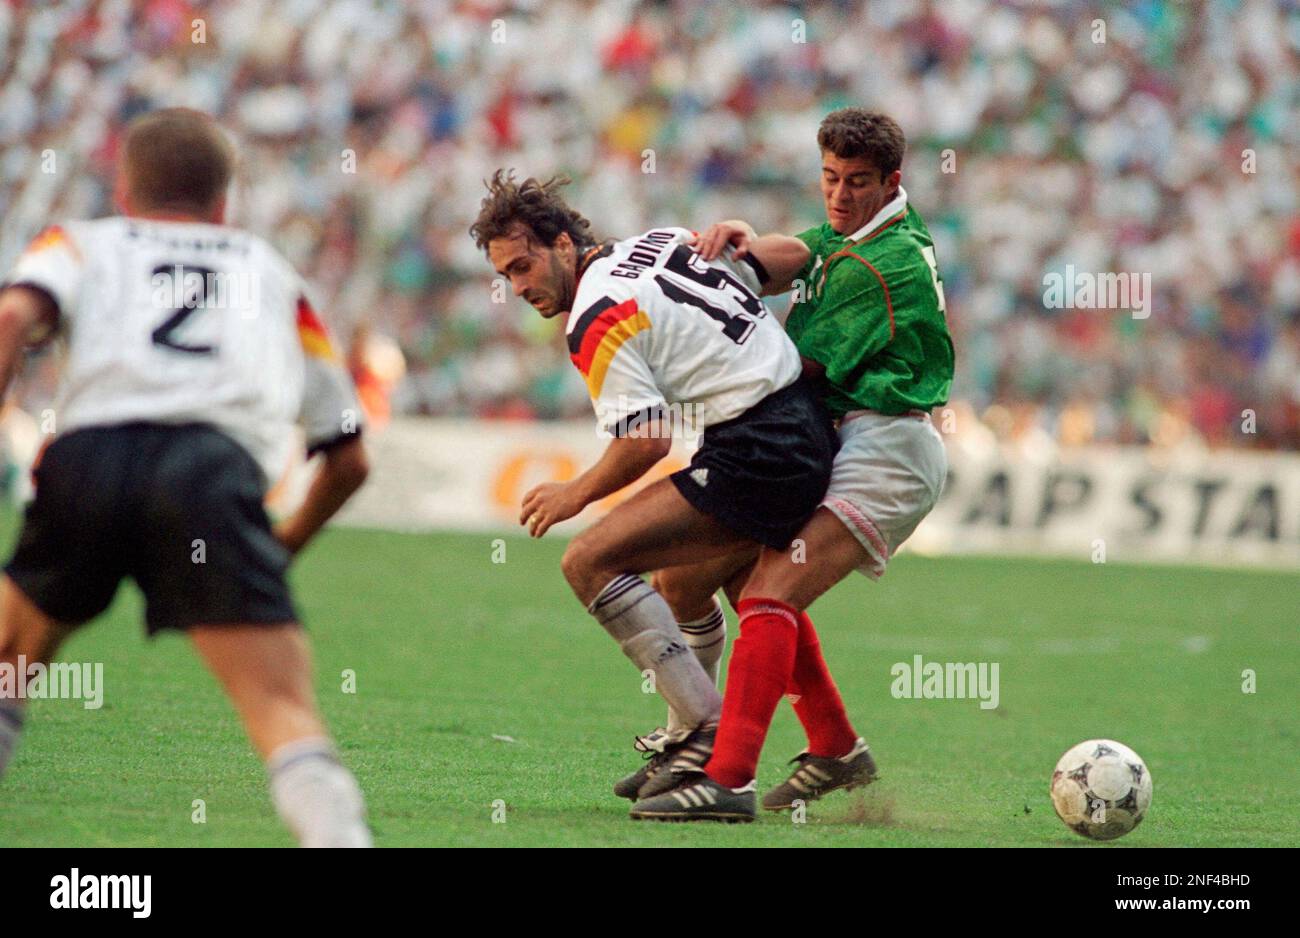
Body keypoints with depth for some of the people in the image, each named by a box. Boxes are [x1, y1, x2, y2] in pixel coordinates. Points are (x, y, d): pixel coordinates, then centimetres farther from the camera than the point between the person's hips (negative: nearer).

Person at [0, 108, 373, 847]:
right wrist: (289, 542, 50)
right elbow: (349, 458, 34)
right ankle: (338, 834, -35)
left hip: (90, 459, 1)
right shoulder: (272, 272, 34)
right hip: (219, 468, -1)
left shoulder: (81, 245, 29)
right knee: (286, 710, -9)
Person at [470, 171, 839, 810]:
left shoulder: (597, 320, -9)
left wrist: (576, 493, -1)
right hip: (810, 430, 10)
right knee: (679, 581, 27)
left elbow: (647, 441, -16)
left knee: (591, 561, -13)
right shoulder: (659, 243, 15)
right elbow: (793, 255, 15)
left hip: (754, 454, -10)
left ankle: (712, 732, -15)